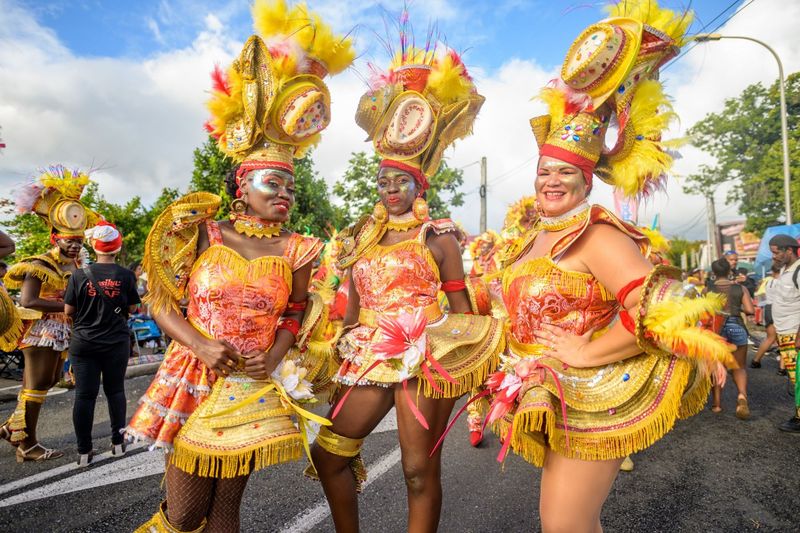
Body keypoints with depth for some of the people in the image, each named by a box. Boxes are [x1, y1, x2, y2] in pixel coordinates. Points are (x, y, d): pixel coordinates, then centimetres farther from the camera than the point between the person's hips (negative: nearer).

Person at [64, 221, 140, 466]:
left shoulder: (80, 275, -7)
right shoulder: (126, 276, -8)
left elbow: (68, 311, -2)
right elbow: (132, 308, 0)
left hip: (83, 343, 0)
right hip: (116, 343, 0)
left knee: (84, 395, 6)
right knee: (115, 391, 13)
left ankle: (84, 451, 11)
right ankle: (118, 443, 20)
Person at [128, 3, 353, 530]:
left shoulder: (296, 250, 0)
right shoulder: (201, 234, -3)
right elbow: (161, 300, 1)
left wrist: (277, 354, -10)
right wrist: (201, 345, -15)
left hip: (254, 386, 1)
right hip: (195, 379, -1)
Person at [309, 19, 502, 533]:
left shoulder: (438, 236, -2)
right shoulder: (360, 238, 13)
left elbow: (462, 309, -1)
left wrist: (474, 362, -5)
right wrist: (343, 354, 13)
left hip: (424, 360, -6)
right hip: (370, 359, 6)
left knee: (420, 471, 0)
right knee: (328, 452, 11)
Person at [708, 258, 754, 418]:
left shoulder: (708, 289, 0)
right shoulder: (740, 288, 3)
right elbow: (750, 310, -4)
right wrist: (738, 308, 16)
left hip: (715, 327, -1)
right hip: (736, 327, 1)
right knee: (739, 367, 14)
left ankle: (717, 404, 14)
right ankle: (742, 394, -13)